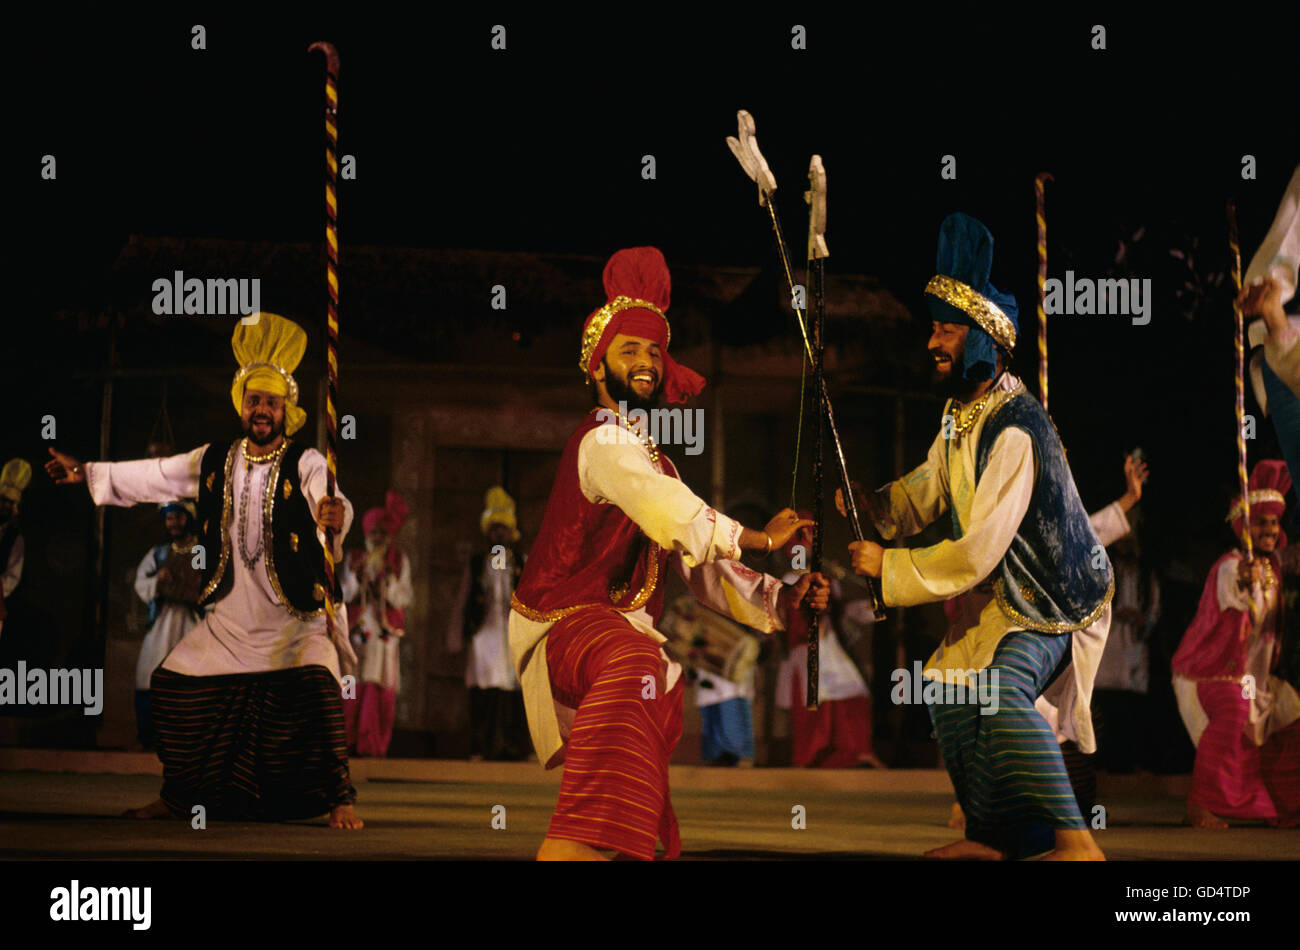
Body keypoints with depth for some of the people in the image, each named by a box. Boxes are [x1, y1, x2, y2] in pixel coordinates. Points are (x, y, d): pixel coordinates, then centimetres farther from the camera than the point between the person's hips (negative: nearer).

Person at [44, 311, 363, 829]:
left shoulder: (305, 465, -10)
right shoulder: (214, 462, 7)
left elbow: (328, 503, -29)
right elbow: (152, 477, 14)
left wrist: (333, 517, -53)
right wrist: (87, 473, 12)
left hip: (297, 616, -5)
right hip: (232, 619, 6)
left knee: (314, 687, -28)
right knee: (173, 683, 4)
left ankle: (339, 800, -18)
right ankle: (178, 796, 19)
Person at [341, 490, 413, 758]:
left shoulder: (399, 562, 8)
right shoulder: (354, 558, 10)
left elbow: (405, 599, 2)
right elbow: (346, 595, 6)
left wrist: (388, 577, -12)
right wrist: (357, 574, -11)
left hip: (385, 632, 0)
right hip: (357, 629, 0)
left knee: (380, 690, -6)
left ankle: (374, 745, -4)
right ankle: (348, 742, -5)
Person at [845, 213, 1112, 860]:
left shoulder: (1015, 433, -29)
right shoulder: (962, 413, 3)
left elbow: (977, 552, -29)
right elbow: (928, 492, 15)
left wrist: (888, 568, -20)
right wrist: (866, 507, -5)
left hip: (1055, 600, -11)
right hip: (1004, 595, 11)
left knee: (1001, 689, -31)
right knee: (948, 685, 16)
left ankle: (1074, 842, -30)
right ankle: (989, 836, 26)